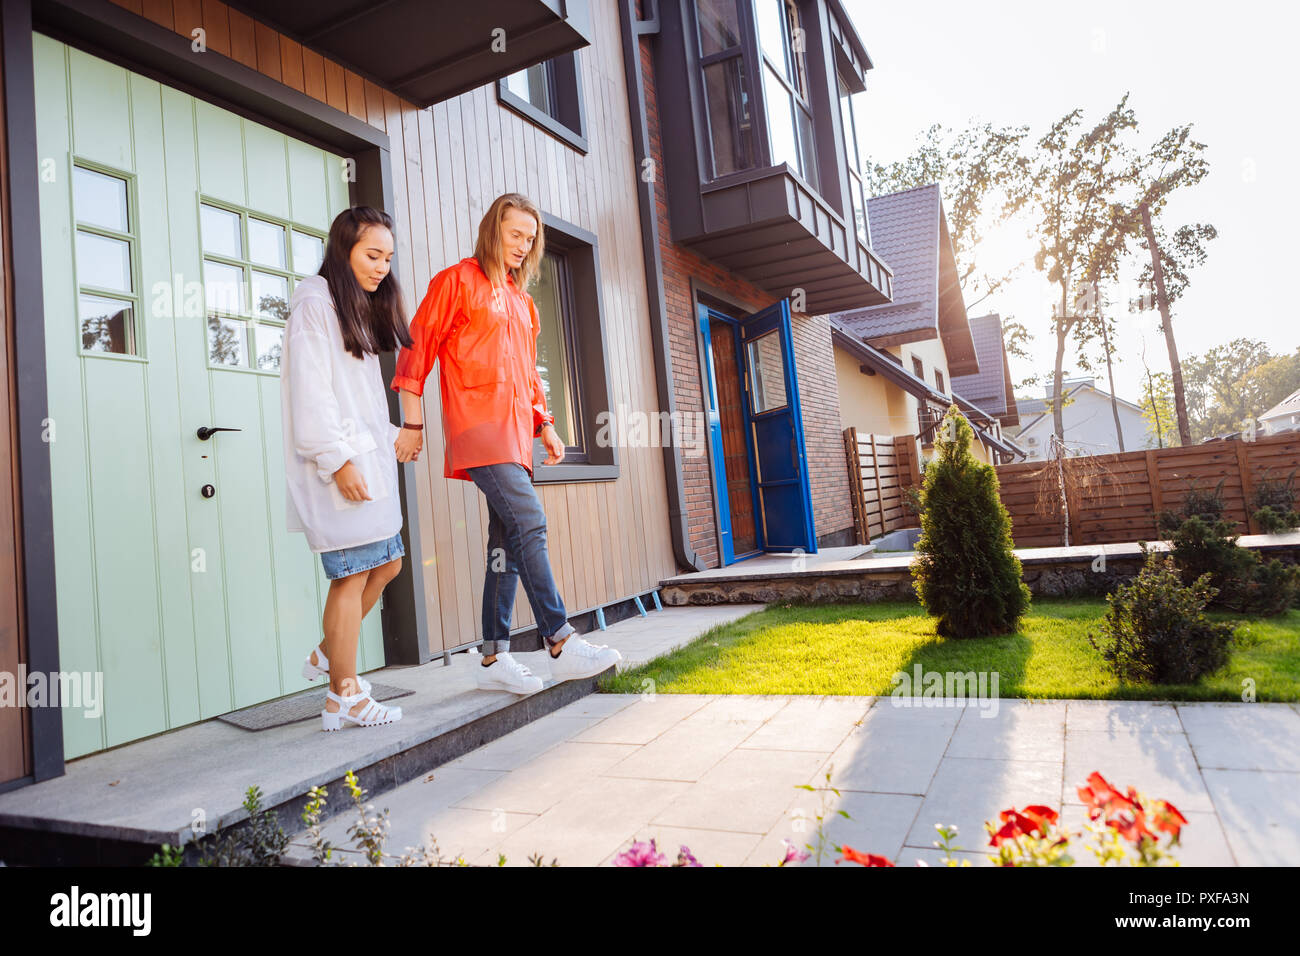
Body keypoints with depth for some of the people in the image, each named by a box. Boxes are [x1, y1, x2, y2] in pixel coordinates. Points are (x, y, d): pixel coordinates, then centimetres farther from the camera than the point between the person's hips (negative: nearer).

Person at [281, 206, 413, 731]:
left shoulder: (359, 310, 22)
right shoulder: (314, 304, -7)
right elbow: (310, 393, -15)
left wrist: (389, 435, 11)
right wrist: (338, 460, -20)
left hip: (367, 460, 9)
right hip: (340, 468, -9)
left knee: (386, 563, 12)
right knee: (352, 574, -5)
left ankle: (328, 653, 28)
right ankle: (344, 696, 7)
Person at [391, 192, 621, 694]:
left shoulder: (522, 302, 24)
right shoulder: (457, 281, 3)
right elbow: (417, 348, -1)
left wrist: (546, 424, 17)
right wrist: (412, 424, -6)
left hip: (515, 433, 8)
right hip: (477, 426, -7)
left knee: (507, 541, 4)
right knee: (528, 521, -20)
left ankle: (494, 657, 11)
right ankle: (561, 643, -17)